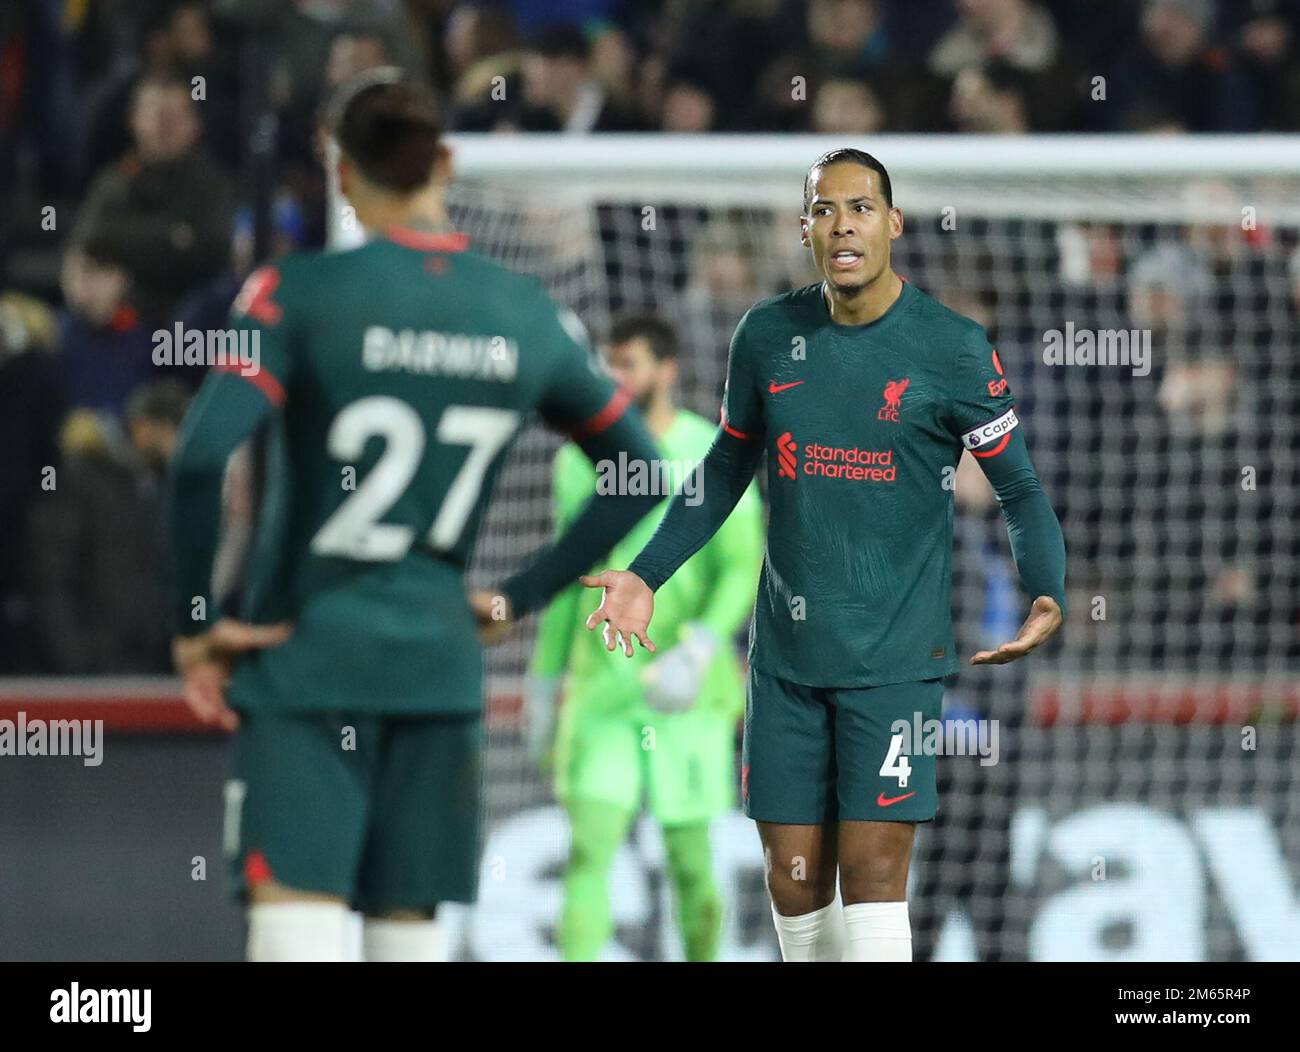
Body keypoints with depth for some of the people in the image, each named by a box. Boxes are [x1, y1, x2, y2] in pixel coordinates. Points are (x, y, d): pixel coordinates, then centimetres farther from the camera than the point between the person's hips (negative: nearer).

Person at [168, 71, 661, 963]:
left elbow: (203, 457, -21)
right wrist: (520, 597, 15)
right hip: (438, 662, 4)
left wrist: (196, 622, -9)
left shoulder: (299, 294, -10)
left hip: (303, 652, -4)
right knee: (408, 928, 11)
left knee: (295, 918, -11)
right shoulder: (532, 317, 4)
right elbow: (640, 476, 12)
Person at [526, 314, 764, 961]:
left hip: (684, 693, -2)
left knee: (690, 855, 6)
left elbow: (742, 571, -9)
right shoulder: (582, 459, 8)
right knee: (590, 846, -11)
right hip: (601, 687, 2)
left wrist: (697, 653, -24)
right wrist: (544, 681, 18)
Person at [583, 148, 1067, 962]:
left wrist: (1048, 593, -18)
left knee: (874, 869, -10)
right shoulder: (768, 336, 3)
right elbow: (728, 467, 18)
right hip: (787, 651, 4)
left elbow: (1020, 487, -1)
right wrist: (647, 574, 12)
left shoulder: (952, 348, -6)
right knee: (795, 877, 5)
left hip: (896, 657, -4)